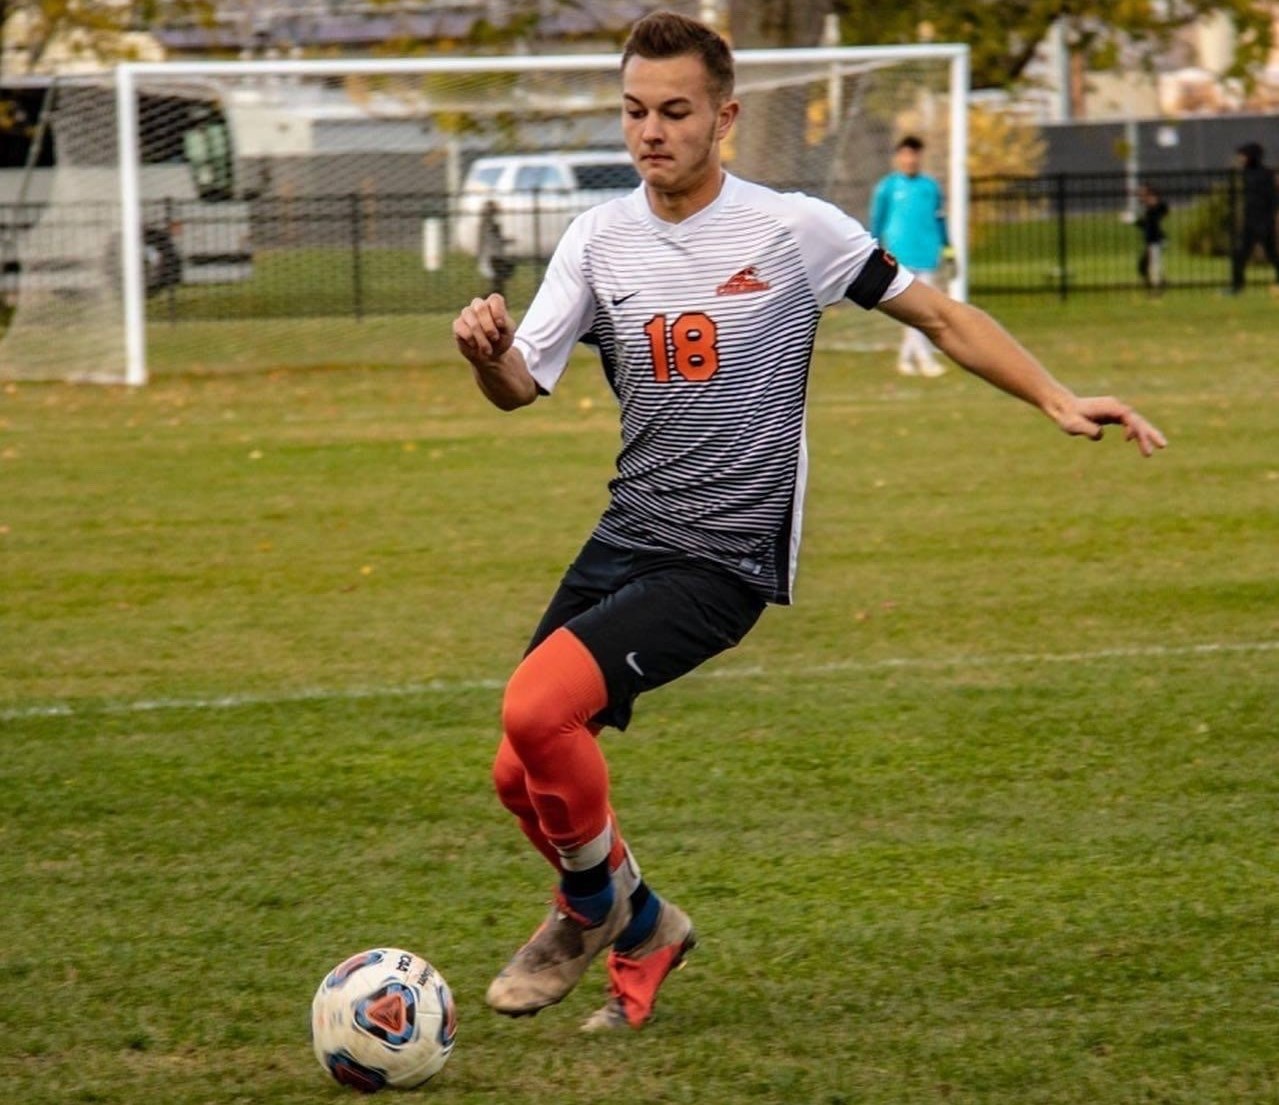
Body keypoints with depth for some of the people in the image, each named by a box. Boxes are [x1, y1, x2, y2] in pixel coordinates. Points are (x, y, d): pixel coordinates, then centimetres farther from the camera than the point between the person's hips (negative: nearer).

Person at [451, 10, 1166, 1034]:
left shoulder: (793, 229, -8)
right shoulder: (601, 238, 4)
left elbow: (940, 315, 2)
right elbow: (520, 386, -2)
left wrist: (1059, 400, -6)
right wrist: (487, 349, -25)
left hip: (724, 558, -6)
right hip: (626, 538, 6)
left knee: (536, 711, -23)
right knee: (523, 776, 3)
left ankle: (600, 905, 4)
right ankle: (641, 939, 28)